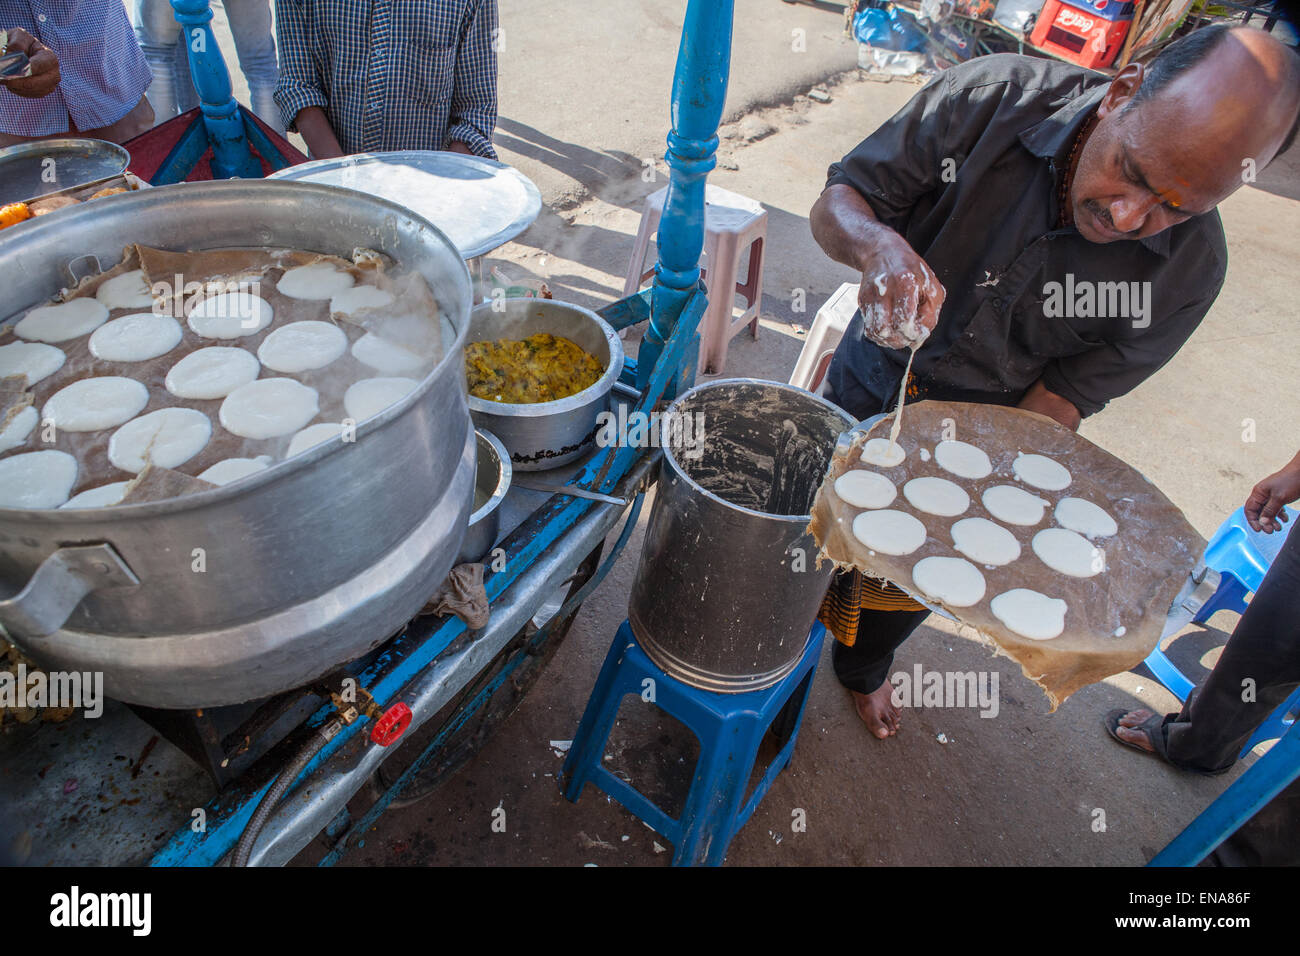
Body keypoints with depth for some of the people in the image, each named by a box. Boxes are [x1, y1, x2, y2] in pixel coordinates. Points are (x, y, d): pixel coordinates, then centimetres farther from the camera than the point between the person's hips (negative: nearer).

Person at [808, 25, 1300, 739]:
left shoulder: (1189, 268, -22)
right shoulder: (989, 98, -26)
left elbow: (1065, 397, -16)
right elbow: (838, 201, -21)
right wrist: (882, 246, -44)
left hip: (986, 416, 0)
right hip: (876, 370, 0)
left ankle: (864, 666, 52)